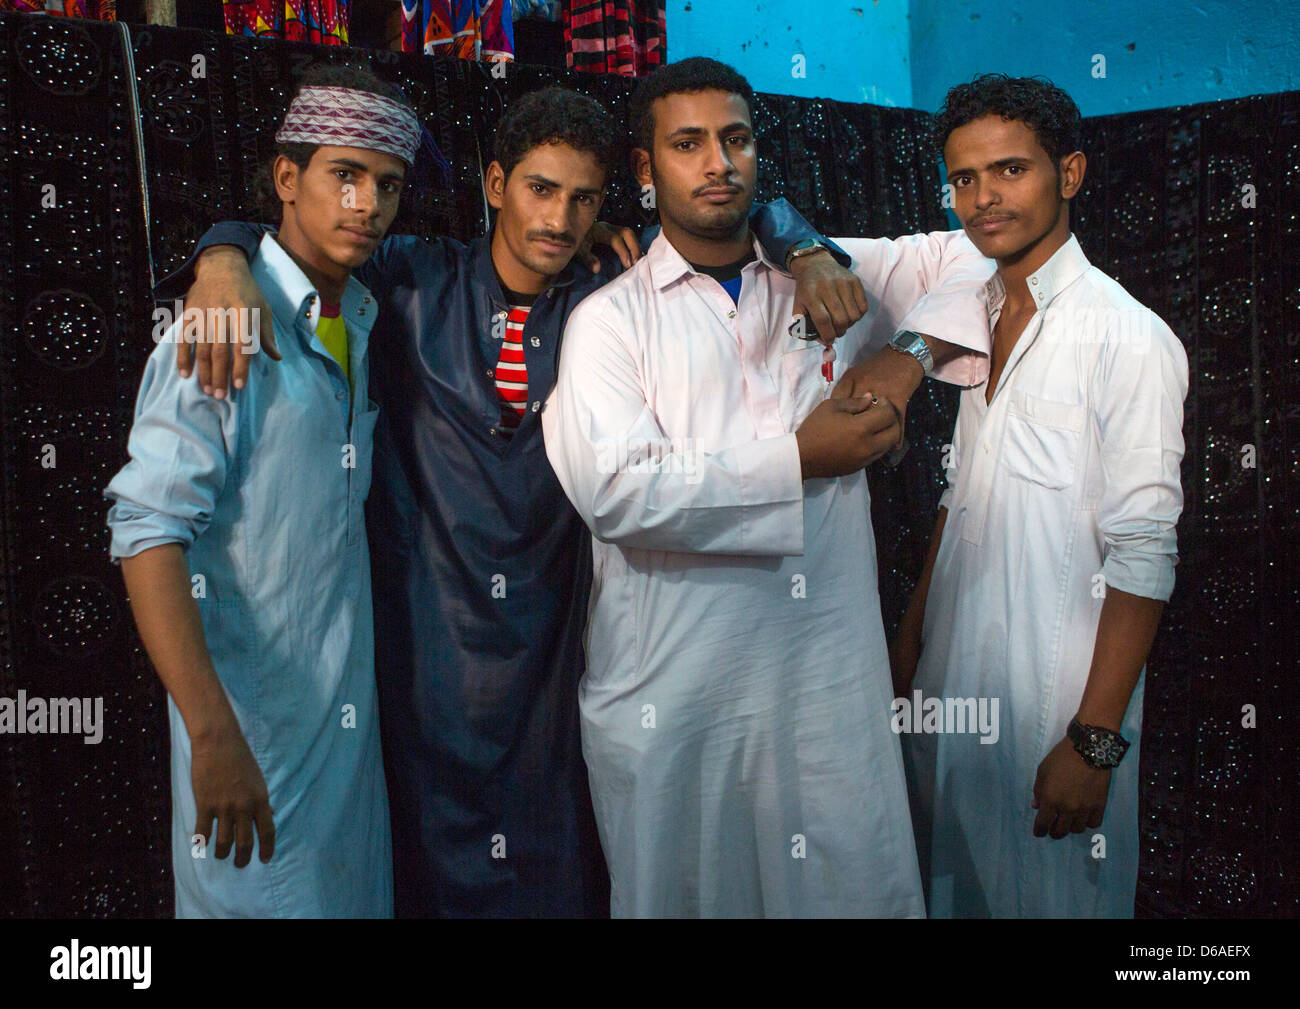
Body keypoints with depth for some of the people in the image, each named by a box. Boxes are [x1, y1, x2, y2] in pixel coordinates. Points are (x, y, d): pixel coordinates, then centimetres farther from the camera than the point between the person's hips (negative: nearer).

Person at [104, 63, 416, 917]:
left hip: (351, 706, 7)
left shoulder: (361, 319, 9)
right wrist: (213, 733, -28)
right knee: (260, 895, 3)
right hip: (253, 714, -7)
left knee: (356, 892, 15)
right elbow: (150, 531, -22)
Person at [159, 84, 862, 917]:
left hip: (554, 642, 1)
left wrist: (805, 252, -7)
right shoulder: (416, 280, 0)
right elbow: (293, 230, 1)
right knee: (432, 861, 10)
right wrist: (225, 260, -20)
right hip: (426, 629, -1)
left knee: (558, 862, 12)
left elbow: (744, 214, 12)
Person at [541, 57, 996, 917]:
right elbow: (612, 489, -15)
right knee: (683, 894, 9)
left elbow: (973, 255, 14)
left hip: (833, 683, 3)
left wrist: (908, 356, -3)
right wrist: (797, 458, -12)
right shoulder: (610, 318, 0)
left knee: (859, 887, 6)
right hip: (671, 701, -2)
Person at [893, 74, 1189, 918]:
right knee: (956, 885, 18)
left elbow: (1143, 557, -17)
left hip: (1056, 694, -7)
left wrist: (1094, 740, -18)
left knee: (1052, 892, 6)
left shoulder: (1130, 339, -14)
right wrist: (911, 641, 13)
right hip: (953, 674, 7)